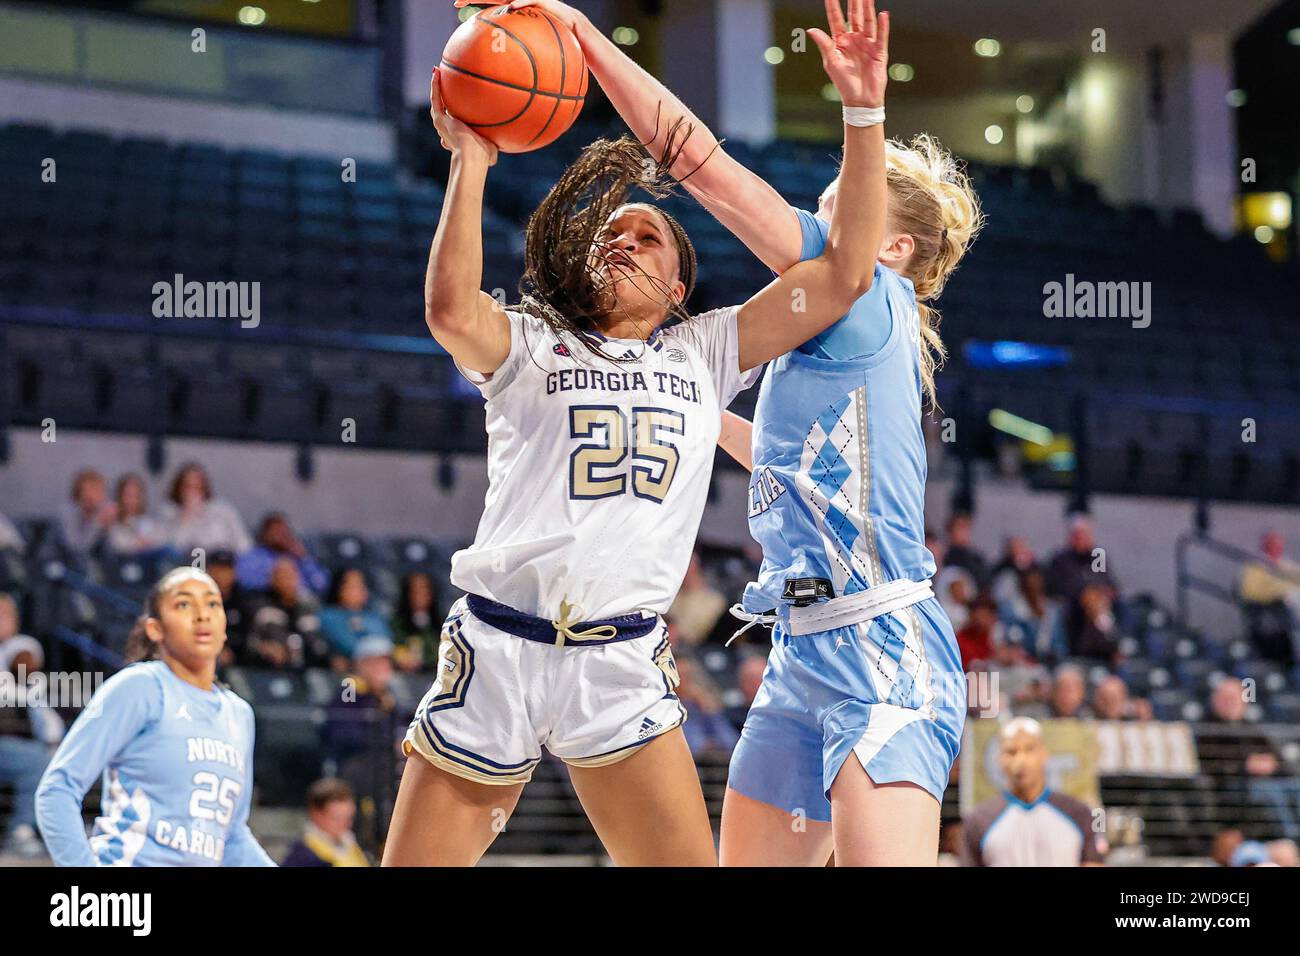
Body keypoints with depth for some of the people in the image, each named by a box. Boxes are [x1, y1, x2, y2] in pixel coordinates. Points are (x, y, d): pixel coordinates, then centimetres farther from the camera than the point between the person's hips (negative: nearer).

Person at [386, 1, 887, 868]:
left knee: (690, 862, -10)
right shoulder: (528, 346, 13)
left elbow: (845, 273, 8)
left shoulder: (705, 352, 16)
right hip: (495, 649, -1)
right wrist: (471, 160, -6)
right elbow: (453, 311, -11)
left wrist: (862, 110, 3)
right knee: (415, 866, 0)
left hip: (623, 666, 1)